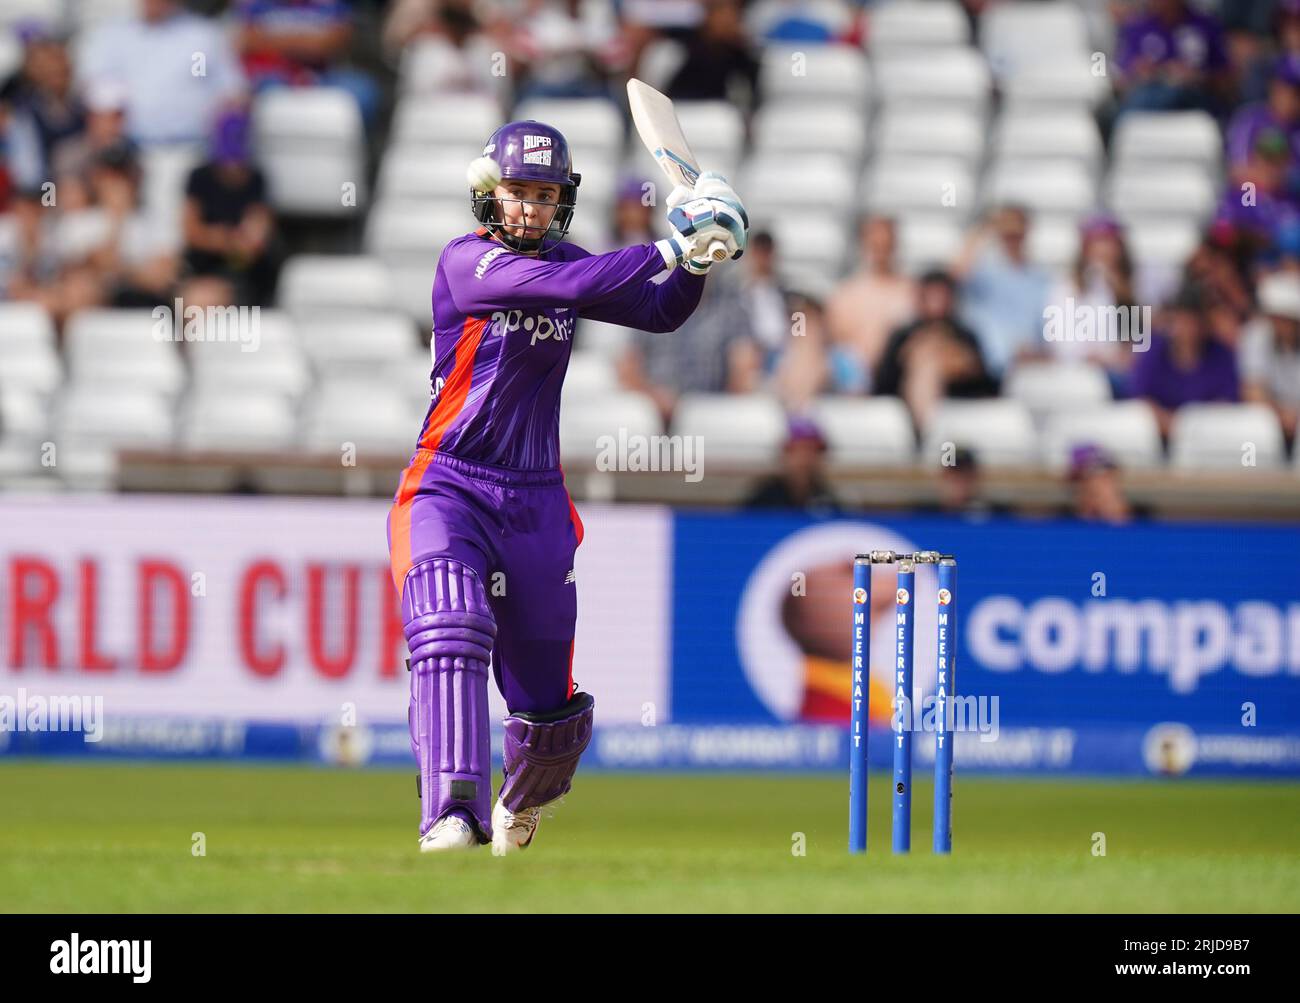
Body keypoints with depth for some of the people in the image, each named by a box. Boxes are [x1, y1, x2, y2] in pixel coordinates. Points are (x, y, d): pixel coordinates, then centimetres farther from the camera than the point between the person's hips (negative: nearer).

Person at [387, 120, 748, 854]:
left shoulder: (568, 263, 8)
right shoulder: (467, 261, -10)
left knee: (550, 704, 10)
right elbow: (563, 286, -25)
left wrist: (698, 262, -15)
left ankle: (520, 805, 42)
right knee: (449, 629, -32)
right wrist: (669, 247, -27)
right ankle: (453, 815, -37)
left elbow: (661, 312, 4)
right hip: (450, 488, -5)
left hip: (537, 503, 5)